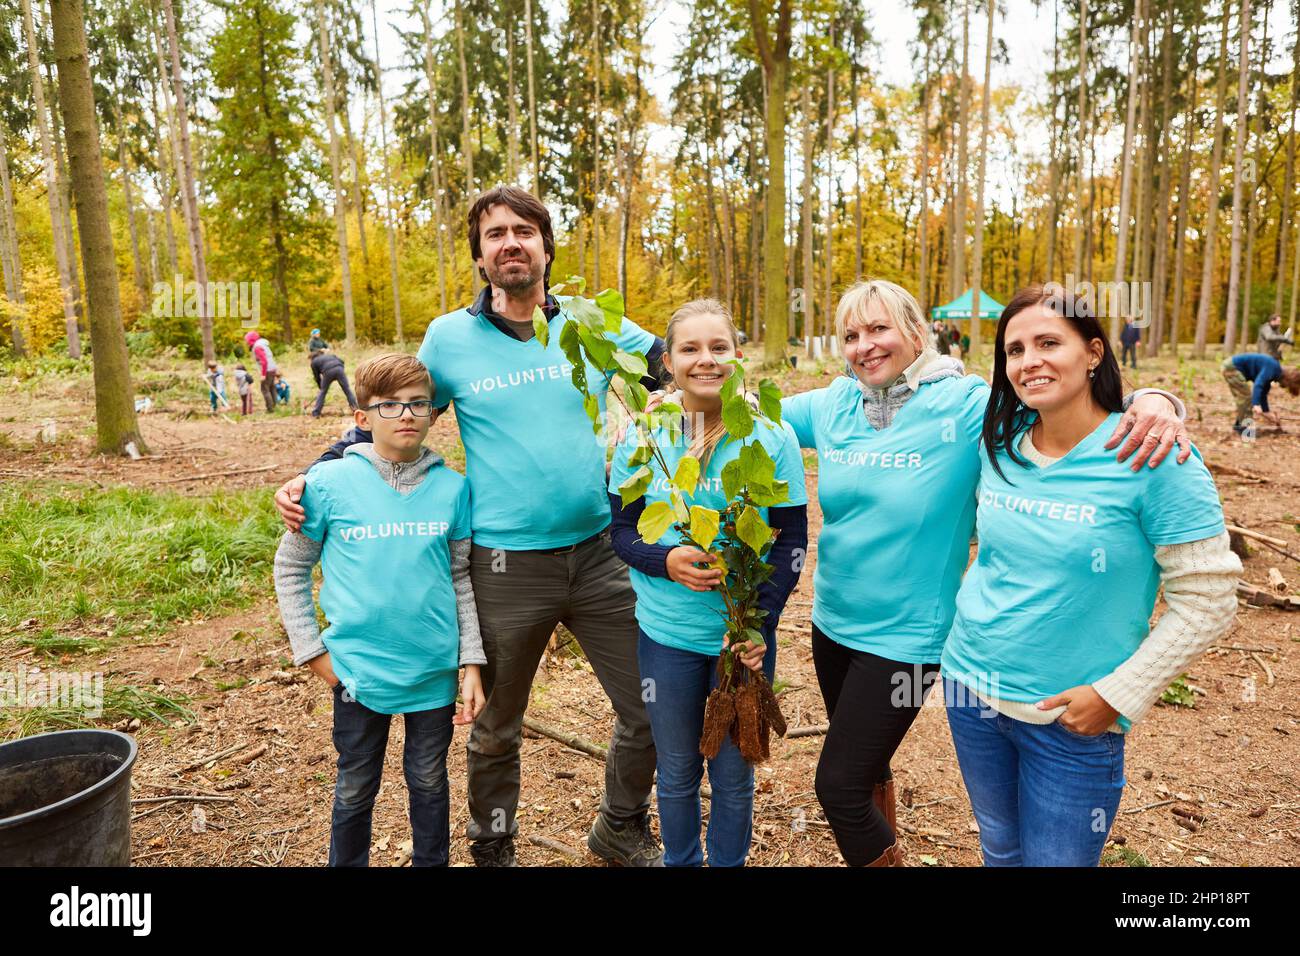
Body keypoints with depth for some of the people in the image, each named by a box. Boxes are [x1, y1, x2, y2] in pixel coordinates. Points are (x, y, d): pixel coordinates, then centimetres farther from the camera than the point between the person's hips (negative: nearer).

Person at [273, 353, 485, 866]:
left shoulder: (452, 487, -3)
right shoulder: (329, 483, -8)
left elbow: (462, 577, 3)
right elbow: (291, 568, 3)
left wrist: (472, 663, 0)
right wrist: (311, 649, -1)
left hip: (436, 669, 1)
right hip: (359, 669, -1)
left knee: (429, 782, 19)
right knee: (356, 788, 17)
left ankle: (431, 861, 40)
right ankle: (347, 863, 41)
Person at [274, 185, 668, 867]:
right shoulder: (449, 338, -1)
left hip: (600, 552, 2)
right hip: (506, 570, -1)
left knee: (654, 714, 10)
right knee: (496, 731, 16)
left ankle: (622, 830, 39)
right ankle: (492, 850, 45)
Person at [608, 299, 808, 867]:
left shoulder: (773, 438, -7)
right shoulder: (641, 439, -4)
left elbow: (792, 541, -4)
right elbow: (621, 531, 1)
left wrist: (759, 622, -16)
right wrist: (666, 561, -20)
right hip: (666, 635, 1)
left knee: (733, 774, 15)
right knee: (676, 772, 18)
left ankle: (728, 861, 42)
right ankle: (679, 862, 44)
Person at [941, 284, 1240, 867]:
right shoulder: (999, 444, -3)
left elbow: (1208, 600, -15)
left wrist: (1119, 695, -16)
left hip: (1073, 720, -4)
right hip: (968, 688, 5)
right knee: (999, 851, 24)